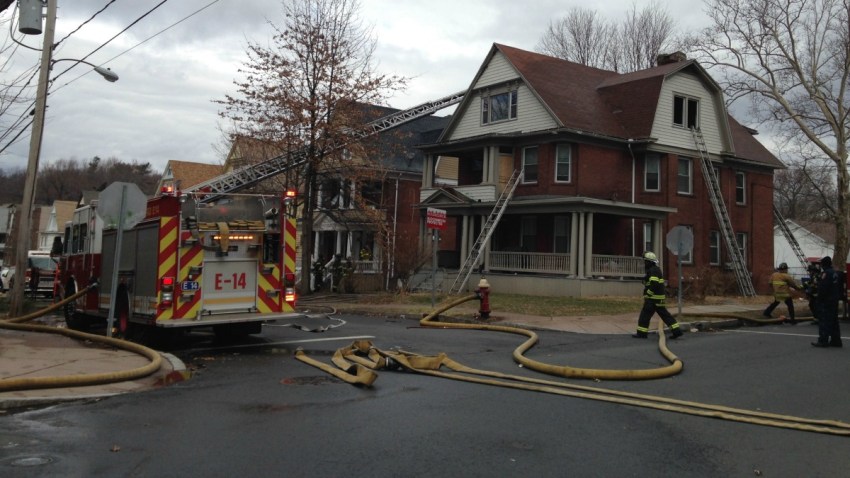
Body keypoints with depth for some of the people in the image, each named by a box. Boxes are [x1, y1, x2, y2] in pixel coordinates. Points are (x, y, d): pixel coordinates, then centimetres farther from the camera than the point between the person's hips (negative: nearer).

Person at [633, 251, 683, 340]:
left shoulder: (653, 270, -15)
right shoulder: (656, 269, 18)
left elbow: (654, 284, -25)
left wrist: (648, 294, -18)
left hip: (653, 298, -10)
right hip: (659, 297, 10)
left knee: (645, 314, -2)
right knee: (664, 314, 10)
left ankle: (642, 333, 3)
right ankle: (676, 330, 7)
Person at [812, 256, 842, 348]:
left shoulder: (826, 273, -15)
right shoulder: (835, 273, 15)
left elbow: (822, 288, -21)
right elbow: (839, 288, 20)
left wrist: (820, 298, -16)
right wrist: (838, 296, 23)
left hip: (826, 301, -10)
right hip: (834, 300, 10)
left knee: (824, 321, -7)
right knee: (834, 321, 13)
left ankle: (823, 340, -9)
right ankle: (836, 340, 16)